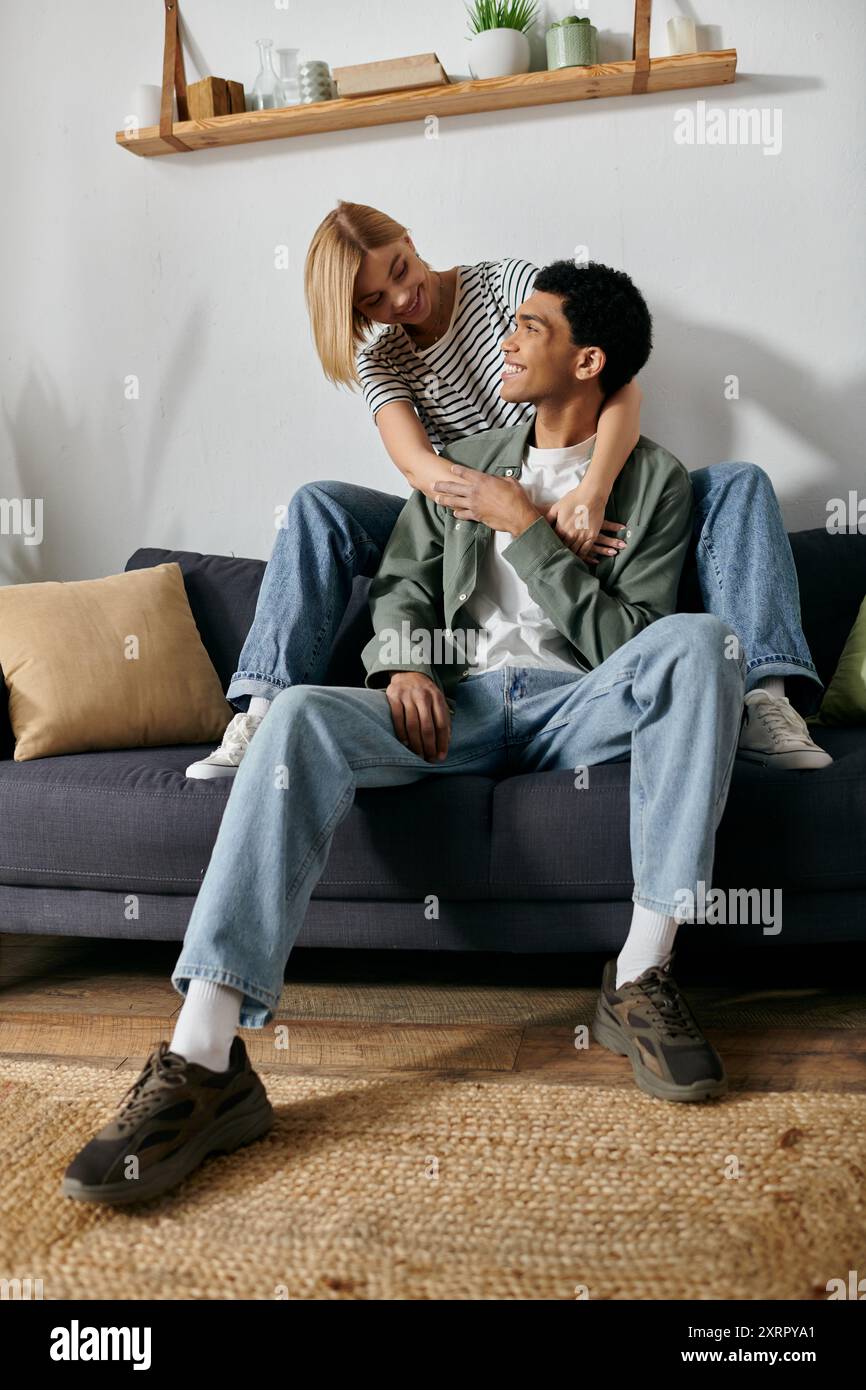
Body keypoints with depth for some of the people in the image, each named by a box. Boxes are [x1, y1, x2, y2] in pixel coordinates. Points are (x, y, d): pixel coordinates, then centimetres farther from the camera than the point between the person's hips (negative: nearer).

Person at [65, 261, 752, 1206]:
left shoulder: (658, 482, 10)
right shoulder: (464, 463, 21)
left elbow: (626, 642, -1)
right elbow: (402, 582, 14)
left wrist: (528, 527, -7)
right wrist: (406, 665, -8)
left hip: (576, 707, -1)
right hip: (456, 704, 2)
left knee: (701, 639, -32)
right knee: (302, 714, -29)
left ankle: (641, 976, -31)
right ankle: (205, 1061, -39)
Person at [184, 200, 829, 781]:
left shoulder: (507, 282, -3)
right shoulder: (379, 361, 4)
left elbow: (621, 383, -15)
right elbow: (419, 467, -15)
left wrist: (592, 492, -35)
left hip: (587, 514, -1)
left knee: (740, 483, -23)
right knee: (318, 507, -20)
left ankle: (765, 697, -38)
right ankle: (264, 713, -30)